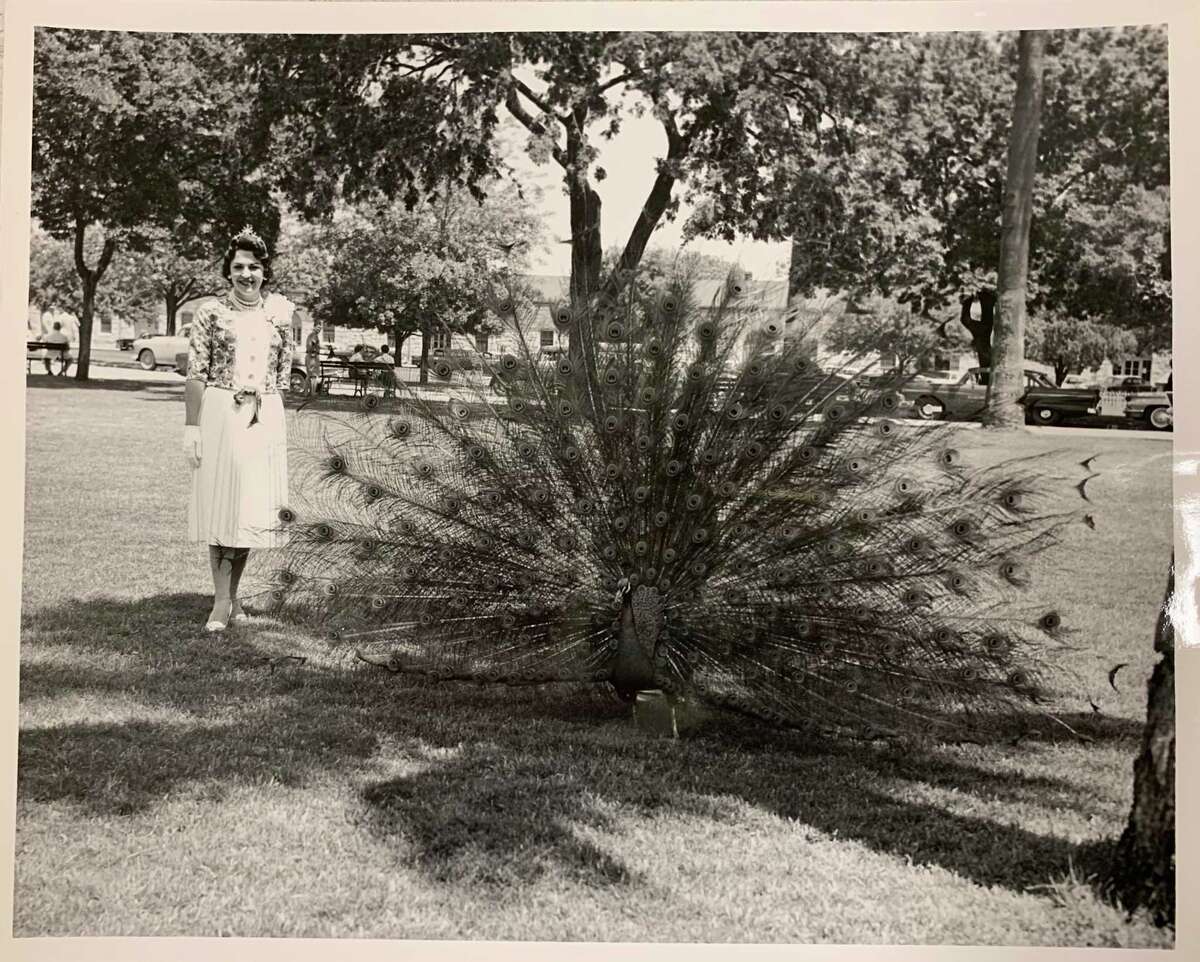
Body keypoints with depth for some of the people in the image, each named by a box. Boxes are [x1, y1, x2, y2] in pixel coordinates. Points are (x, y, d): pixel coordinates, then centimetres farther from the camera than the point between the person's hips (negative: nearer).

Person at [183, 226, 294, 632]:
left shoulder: (279, 312, 5)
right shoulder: (211, 312, -2)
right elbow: (197, 373, -4)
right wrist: (191, 426, -9)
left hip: (266, 418, 3)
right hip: (220, 413, -3)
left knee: (252, 506, 7)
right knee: (221, 503, -1)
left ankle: (231, 594, 20)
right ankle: (222, 602, 3)